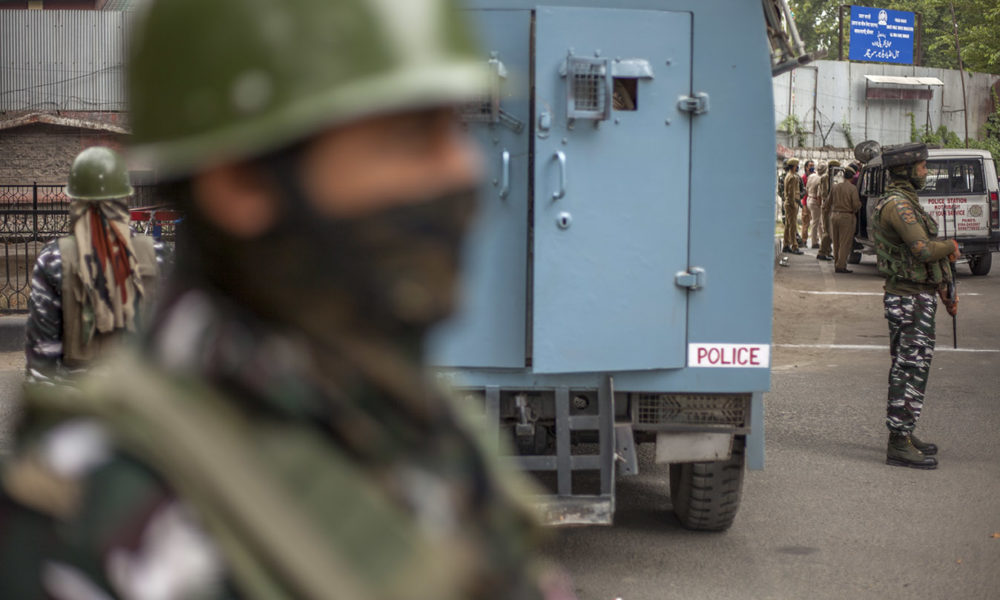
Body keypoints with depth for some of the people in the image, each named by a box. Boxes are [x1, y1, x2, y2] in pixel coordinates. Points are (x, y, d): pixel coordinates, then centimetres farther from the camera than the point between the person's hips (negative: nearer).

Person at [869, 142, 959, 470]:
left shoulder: (906, 203, 16)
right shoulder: (897, 204, -18)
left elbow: (923, 252, 23)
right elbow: (924, 249, -28)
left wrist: (945, 291, 22)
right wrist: (951, 246, -7)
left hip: (918, 297, 10)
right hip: (910, 300, -10)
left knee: (910, 368, 16)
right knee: (910, 370, -9)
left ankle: (904, 434, 25)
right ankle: (899, 444, -6)